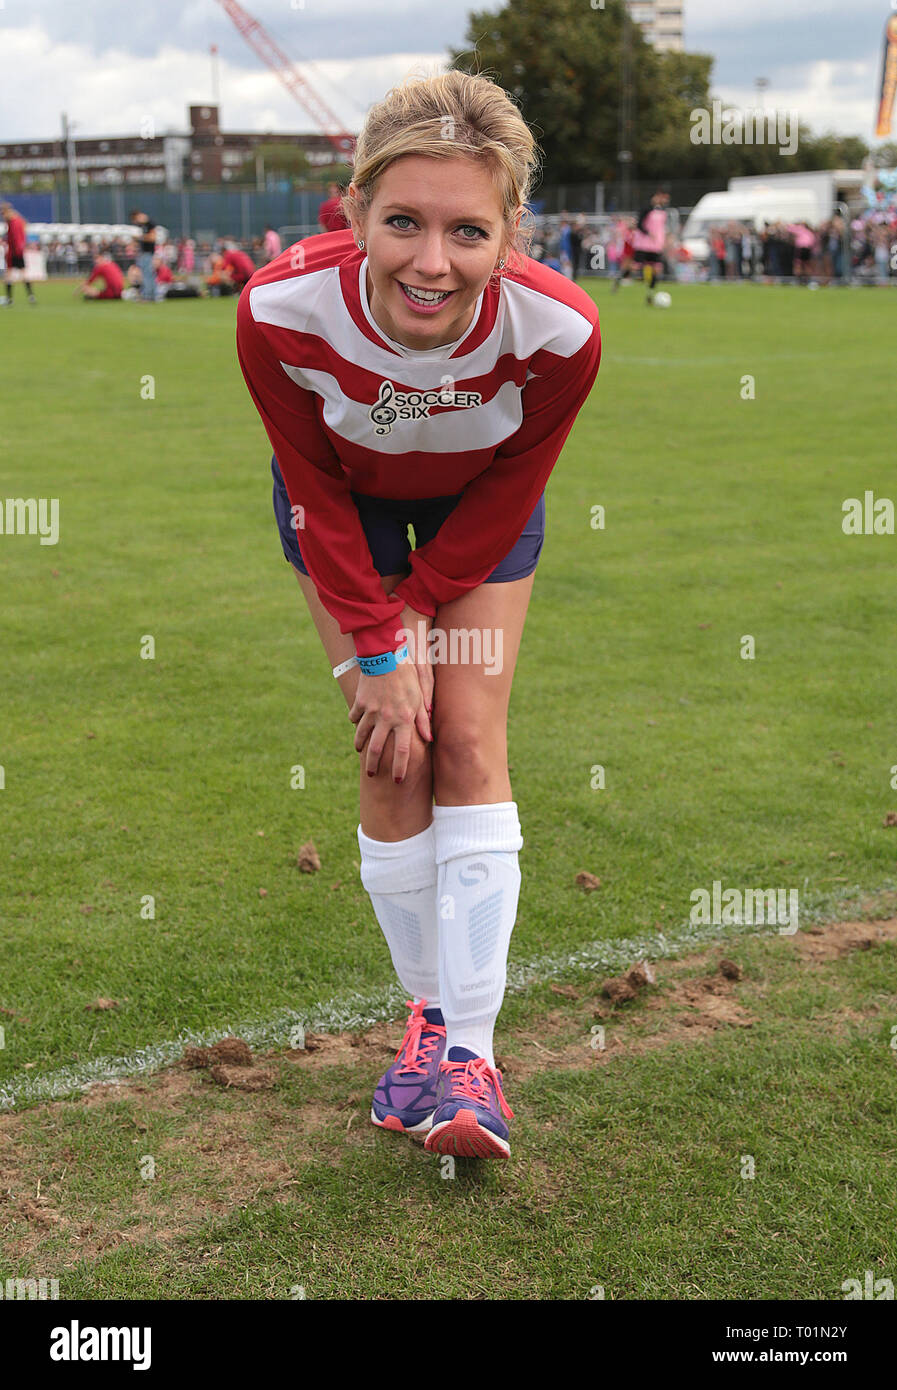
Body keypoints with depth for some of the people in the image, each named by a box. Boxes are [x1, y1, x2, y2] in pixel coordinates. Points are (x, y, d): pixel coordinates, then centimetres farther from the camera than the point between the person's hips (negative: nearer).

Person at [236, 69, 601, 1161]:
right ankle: (427, 1008, 13)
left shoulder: (559, 328, -36)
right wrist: (377, 644, -18)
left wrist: (418, 610, -14)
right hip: (344, 505, 0)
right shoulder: (281, 309, -36)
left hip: (478, 513, 0)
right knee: (389, 755, -6)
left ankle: (467, 1044, -1)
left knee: (470, 747, -8)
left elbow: (511, 487, -16)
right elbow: (316, 492, -19)